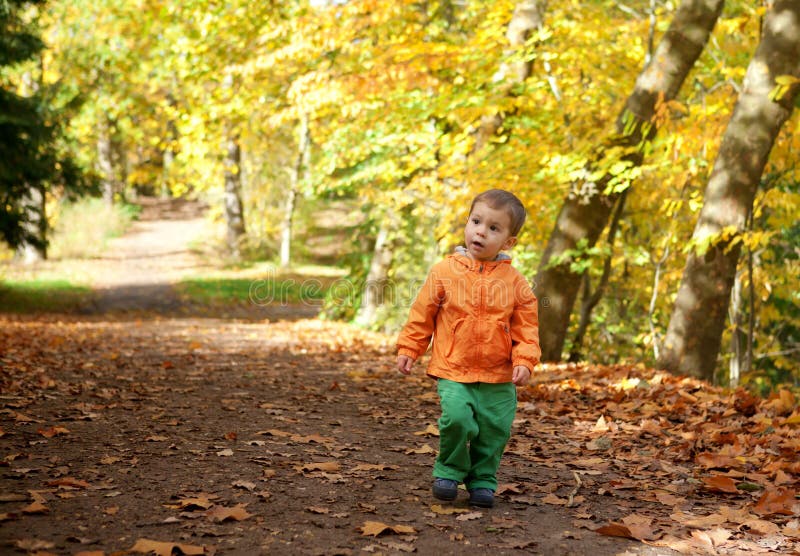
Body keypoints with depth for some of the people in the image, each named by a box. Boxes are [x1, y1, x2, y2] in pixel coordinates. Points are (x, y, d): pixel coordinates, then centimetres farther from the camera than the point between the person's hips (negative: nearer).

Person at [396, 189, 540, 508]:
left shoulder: (514, 282, 2)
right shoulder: (445, 271, 0)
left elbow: (526, 327, 5)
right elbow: (422, 314, 6)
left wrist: (524, 361, -7)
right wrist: (408, 349, 5)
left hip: (499, 377, 2)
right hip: (453, 371, -2)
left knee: (494, 431, 2)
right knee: (457, 418, -20)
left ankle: (482, 481, 24)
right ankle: (449, 471, 5)